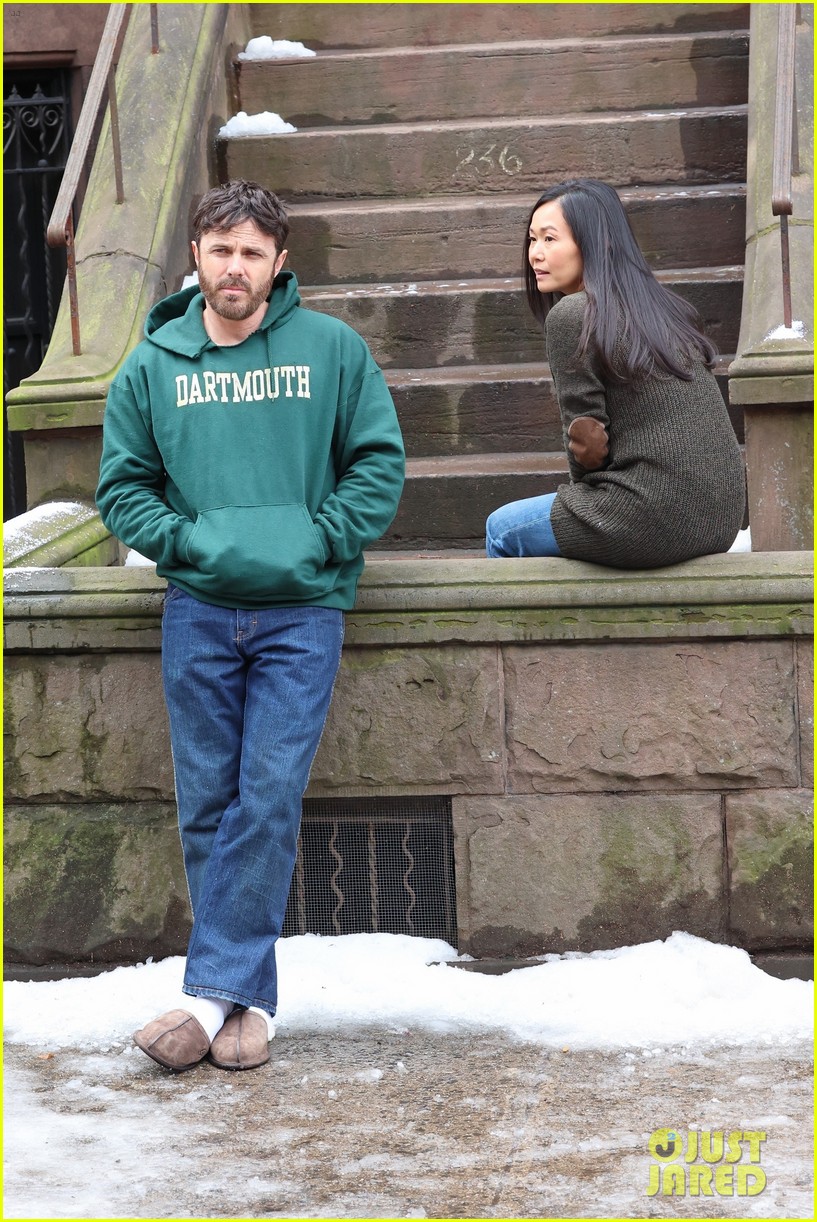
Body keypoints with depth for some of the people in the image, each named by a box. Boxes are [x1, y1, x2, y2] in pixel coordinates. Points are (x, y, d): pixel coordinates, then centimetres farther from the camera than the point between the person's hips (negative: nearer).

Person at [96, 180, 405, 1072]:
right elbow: (122, 486, 11)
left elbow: (379, 462, 4)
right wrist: (184, 540, -5)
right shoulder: (153, 365, 7)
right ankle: (250, 999, 11)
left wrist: (321, 540, -8)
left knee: (269, 798, -10)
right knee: (207, 805, 2)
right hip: (197, 611, 2)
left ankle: (213, 990, -6)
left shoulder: (332, 348, 3)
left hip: (302, 610, -2)